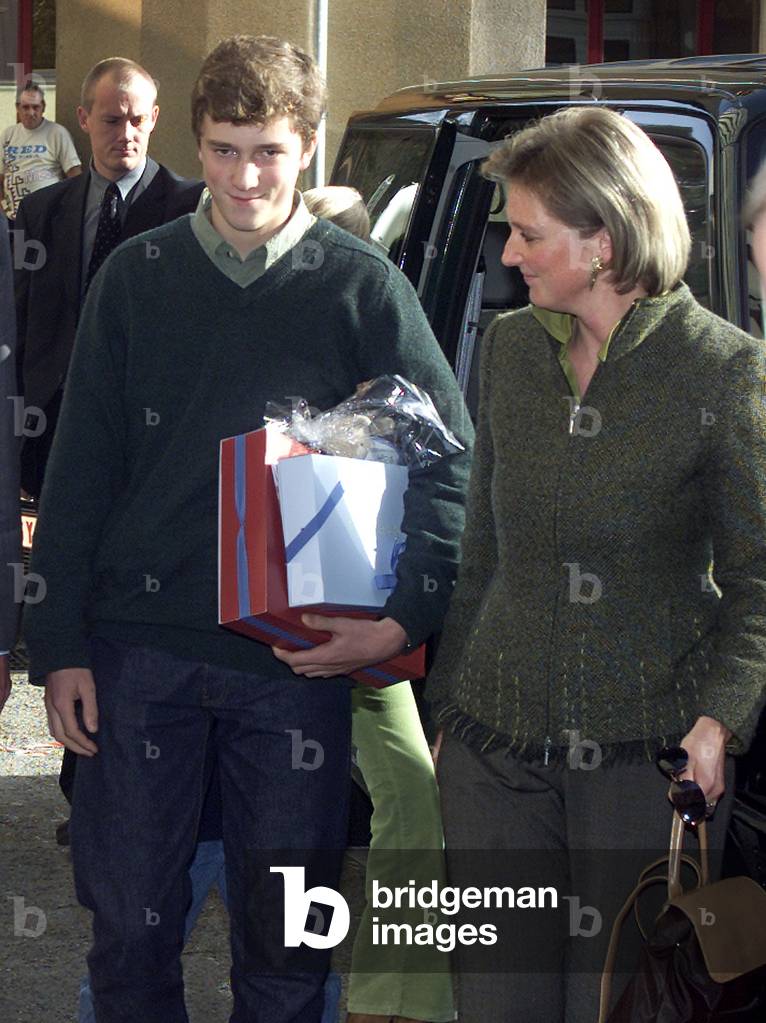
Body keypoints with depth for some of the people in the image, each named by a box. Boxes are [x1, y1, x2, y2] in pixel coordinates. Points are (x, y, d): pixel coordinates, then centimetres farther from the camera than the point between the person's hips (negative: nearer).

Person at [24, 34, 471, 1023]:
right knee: (128, 923, 7)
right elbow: (79, 471, 7)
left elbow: (450, 458, 1)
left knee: (284, 938, 6)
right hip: (140, 645, 2)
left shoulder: (362, 288, 0)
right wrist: (60, 644, 2)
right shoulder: (137, 275, 5)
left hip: (297, 654, -1)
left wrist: (406, 619, -12)